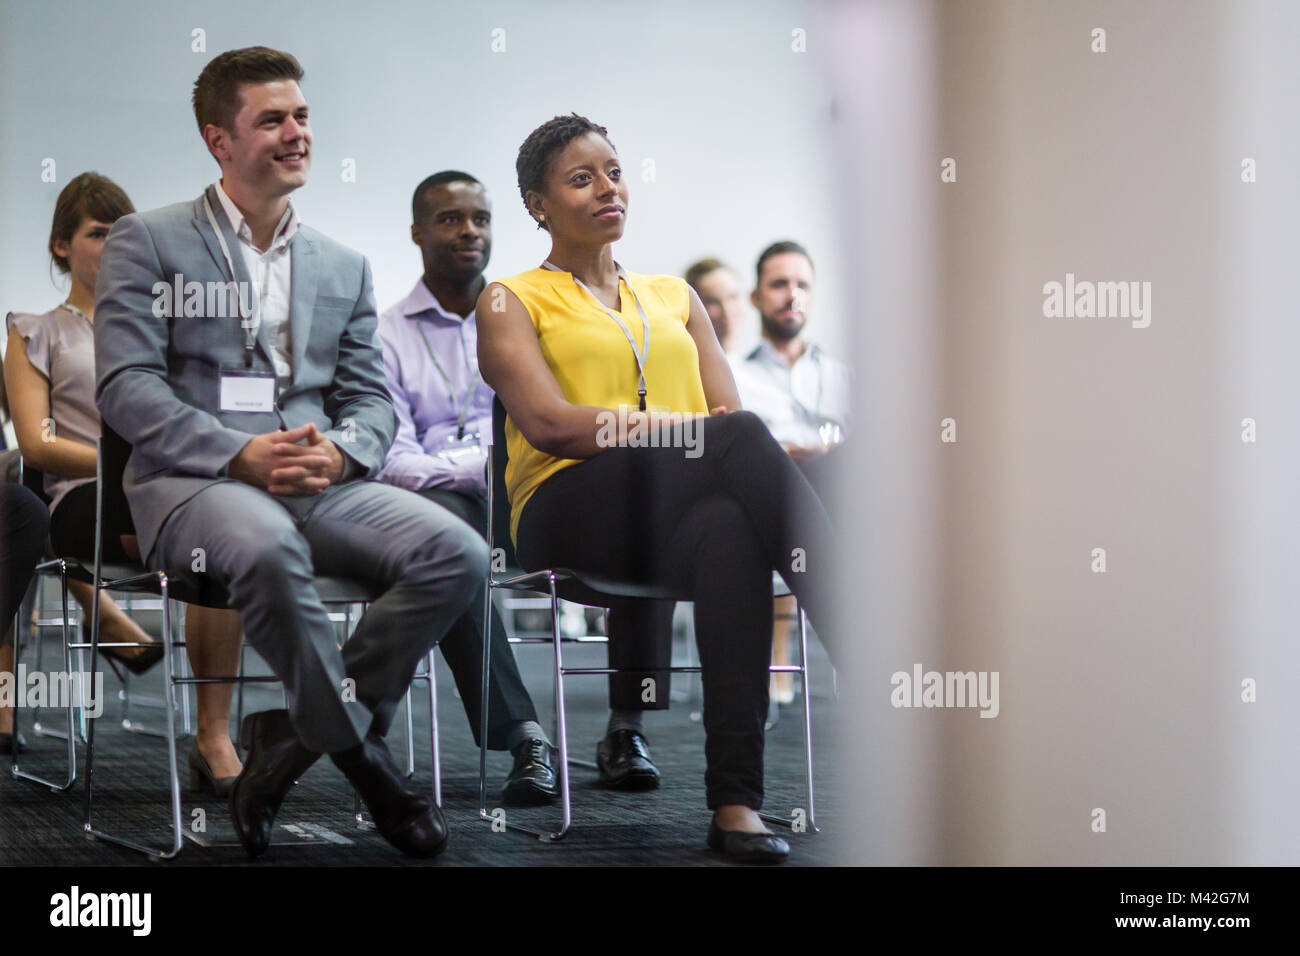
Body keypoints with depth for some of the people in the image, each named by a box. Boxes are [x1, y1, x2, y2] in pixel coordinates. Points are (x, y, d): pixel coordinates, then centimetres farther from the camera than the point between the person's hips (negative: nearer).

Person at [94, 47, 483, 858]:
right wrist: (241, 454, -18)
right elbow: (126, 389, -5)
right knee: (268, 546, -40)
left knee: (458, 554, -22)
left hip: (320, 483, 5)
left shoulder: (345, 266, 22)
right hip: (189, 483, -5)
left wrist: (338, 450, -9)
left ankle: (297, 734, -13)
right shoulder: (148, 242, 6)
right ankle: (361, 754, -21)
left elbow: (372, 400, 16)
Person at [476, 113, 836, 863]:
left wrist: (735, 437, -14)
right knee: (742, 438, -35)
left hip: (691, 510, 4)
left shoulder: (675, 297, 29)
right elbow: (549, 423, -5)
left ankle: (736, 802, -47)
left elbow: (727, 411, 13)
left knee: (727, 531, -39)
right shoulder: (512, 302, 15)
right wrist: (683, 430, -16)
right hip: (574, 507, -4)